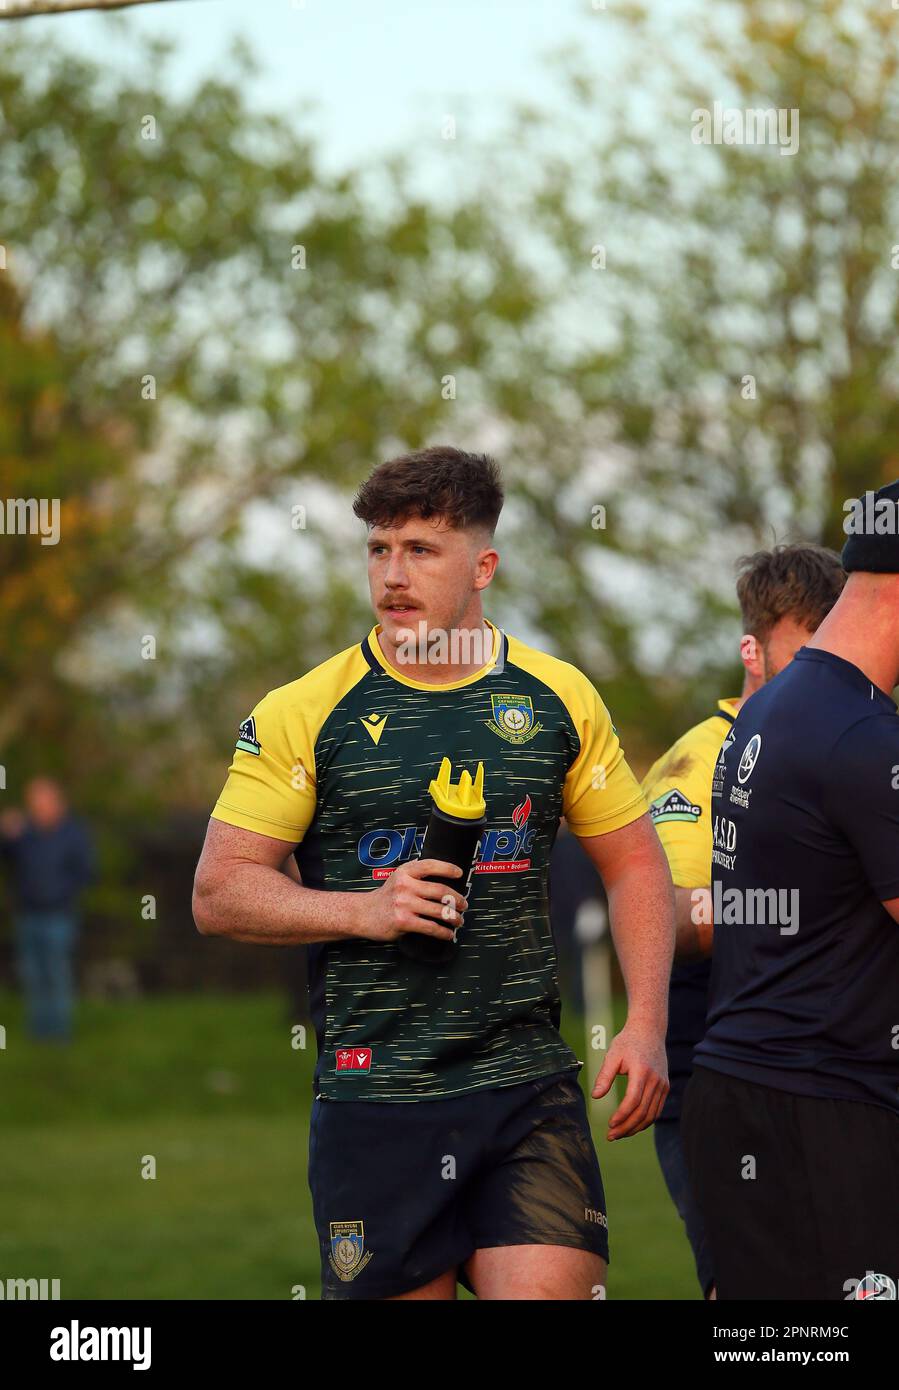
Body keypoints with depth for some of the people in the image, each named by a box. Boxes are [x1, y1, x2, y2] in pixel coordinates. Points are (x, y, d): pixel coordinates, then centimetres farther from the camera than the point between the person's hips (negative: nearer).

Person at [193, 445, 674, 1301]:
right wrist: (364, 911, -15)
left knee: (550, 1288, -12)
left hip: (531, 1089, 1)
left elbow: (635, 863, 15)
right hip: (372, 1095, -1)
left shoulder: (558, 700, 7)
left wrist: (645, 1025, 3)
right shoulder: (303, 714, 0)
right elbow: (219, 894, 0)